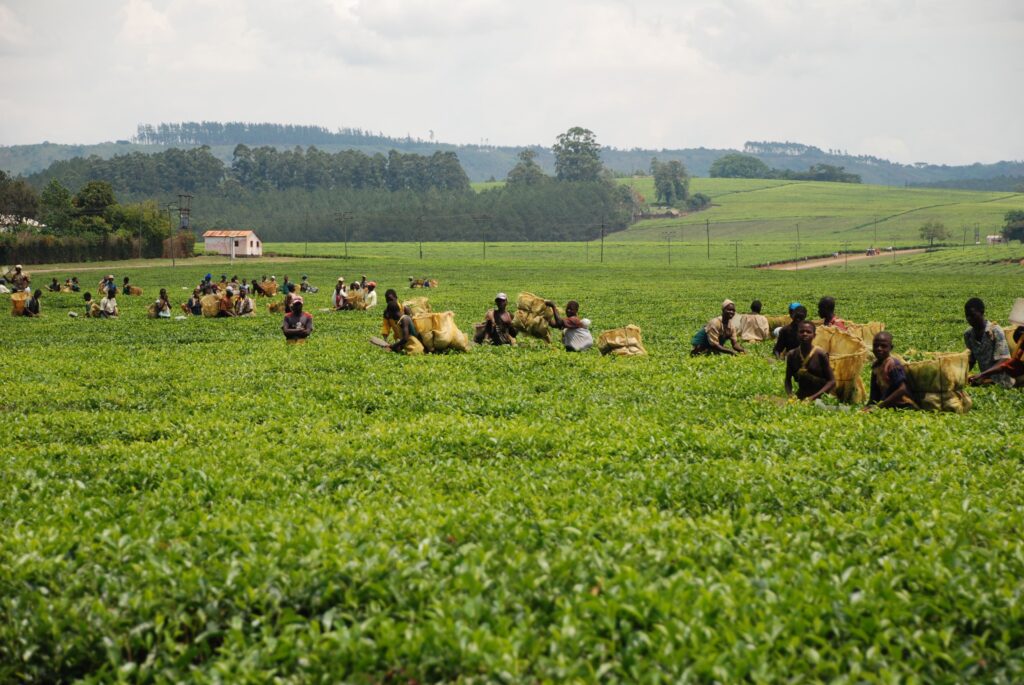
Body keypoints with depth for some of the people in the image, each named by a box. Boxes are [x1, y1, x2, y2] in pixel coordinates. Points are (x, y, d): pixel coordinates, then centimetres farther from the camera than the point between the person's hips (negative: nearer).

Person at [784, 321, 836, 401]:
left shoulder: (820, 354, -7)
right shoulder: (792, 355, 3)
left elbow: (831, 381, -6)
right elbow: (788, 380, 12)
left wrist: (814, 397, -16)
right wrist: (790, 395, -7)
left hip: (819, 398, -3)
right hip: (800, 398, 3)